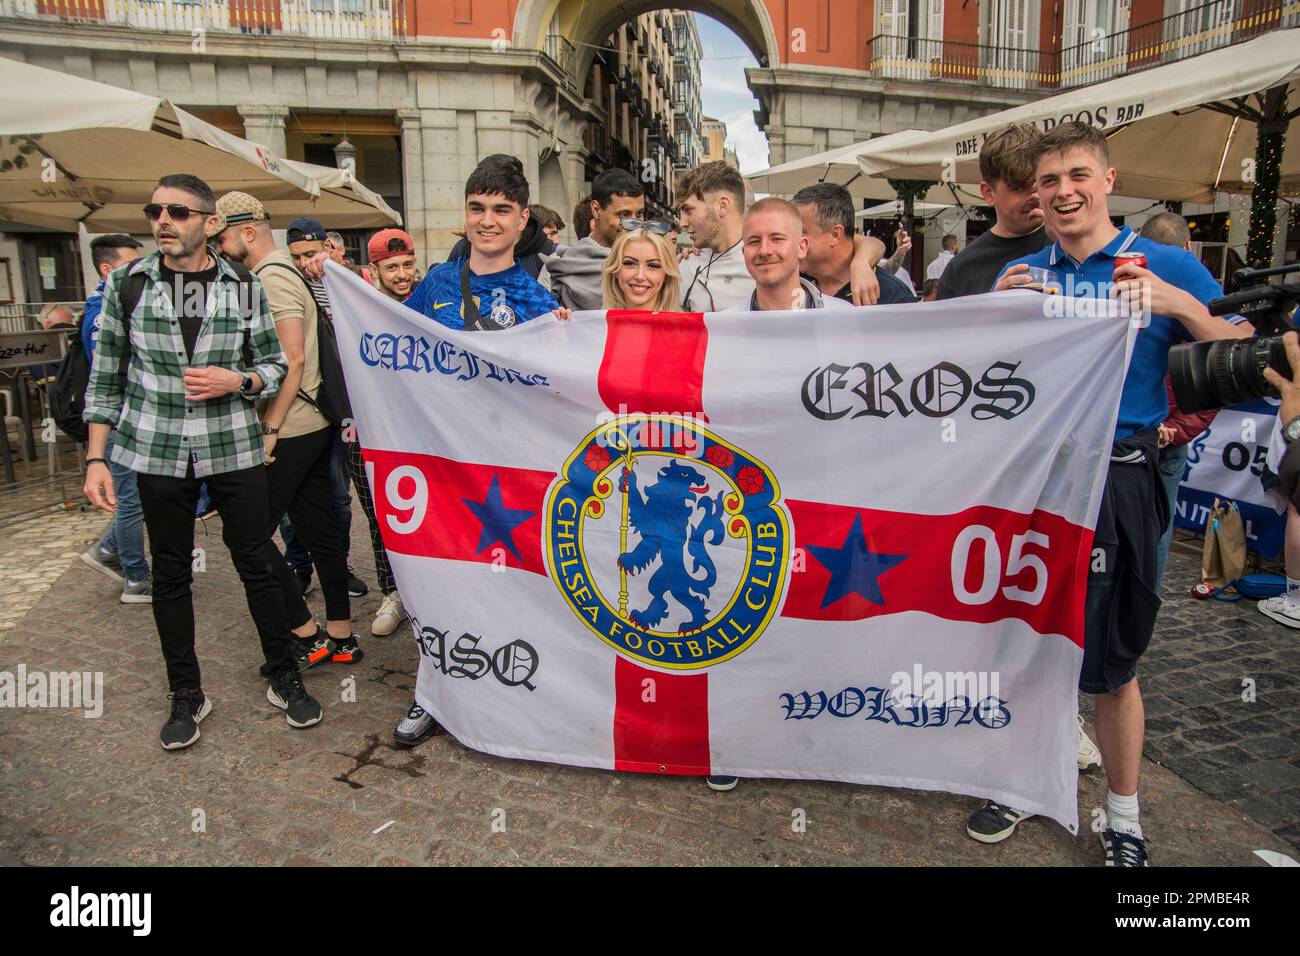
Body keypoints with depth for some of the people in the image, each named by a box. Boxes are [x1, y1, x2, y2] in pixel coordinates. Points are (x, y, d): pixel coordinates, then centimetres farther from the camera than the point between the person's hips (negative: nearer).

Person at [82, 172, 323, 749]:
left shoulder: (244, 287, 0)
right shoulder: (127, 284, 1)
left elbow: (275, 365, 8)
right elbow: (106, 378, 4)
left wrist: (235, 381, -13)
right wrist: (95, 458, 0)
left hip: (234, 448, -1)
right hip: (157, 452, 1)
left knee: (256, 563, 4)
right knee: (170, 573, 9)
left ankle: (285, 680, 20)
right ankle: (186, 695, 25)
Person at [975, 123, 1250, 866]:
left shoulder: (1165, 266, 1)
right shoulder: (1019, 273, 10)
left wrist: (1181, 307, -20)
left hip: (1116, 480, -3)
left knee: (1111, 660, 6)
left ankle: (1124, 817, 28)